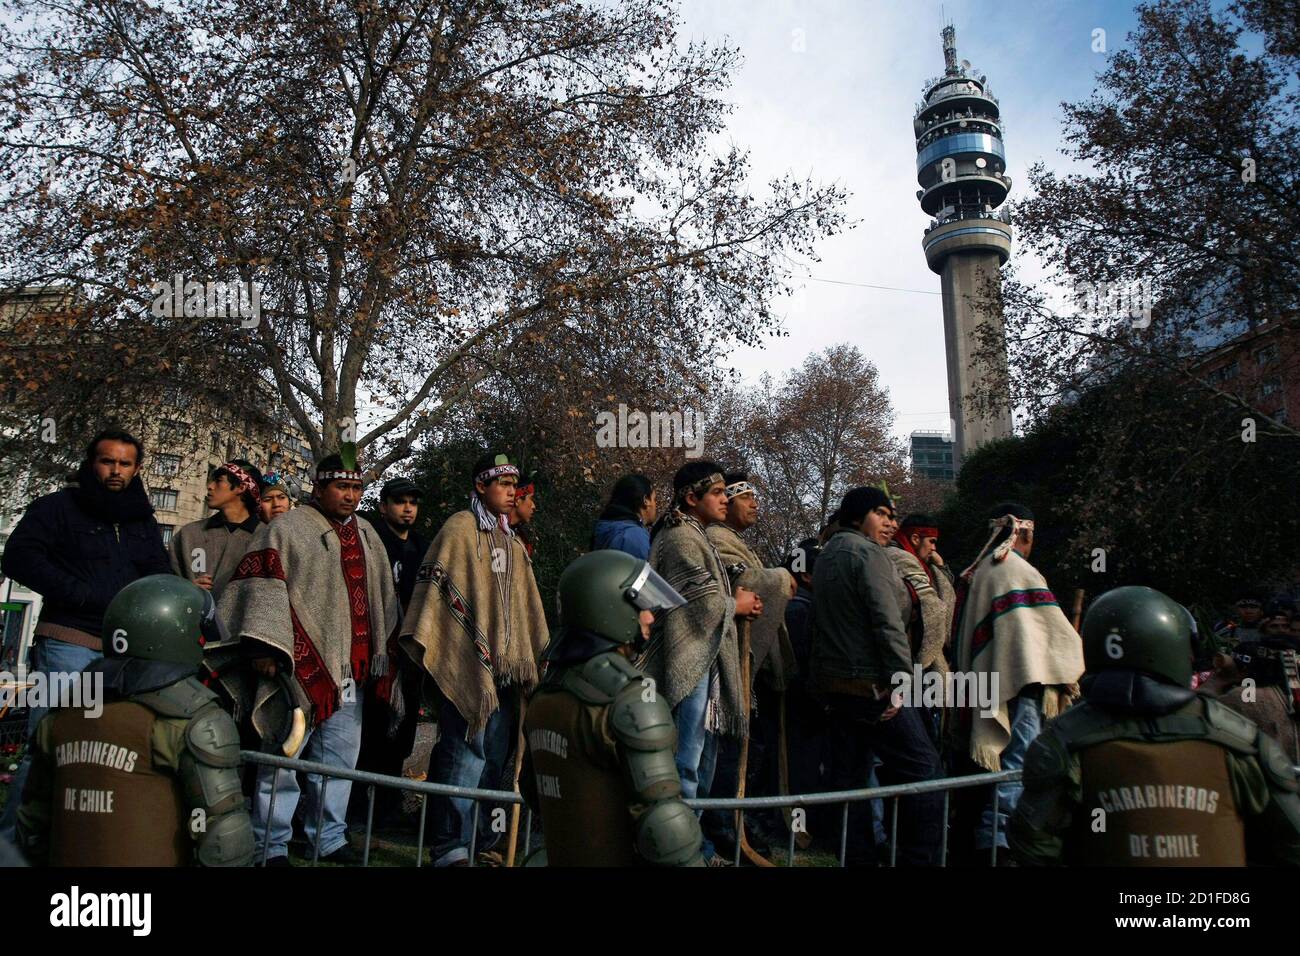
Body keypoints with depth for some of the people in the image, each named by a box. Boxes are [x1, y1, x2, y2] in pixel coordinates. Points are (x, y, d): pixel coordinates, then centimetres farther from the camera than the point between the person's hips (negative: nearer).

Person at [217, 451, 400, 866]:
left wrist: (383, 651, 20)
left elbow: (384, 596, 22)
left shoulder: (366, 535, 17)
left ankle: (330, 837, 24)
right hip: (301, 662, -6)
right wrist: (265, 646, -17)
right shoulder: (287, 529, -1)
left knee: (340, 754, 12)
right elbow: (263, 586, -9)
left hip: (352, 667, 6)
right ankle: (272, 844, 13)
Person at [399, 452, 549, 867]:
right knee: (465, 751, -7)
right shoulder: (459, 529, -3)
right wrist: (428, 645, -14)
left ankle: (483, 837, 20)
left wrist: (529, 659, 17)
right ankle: (450, 847, 2)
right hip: (467, 661, -7)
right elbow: (435, 587, -8)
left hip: (505, 662, 7)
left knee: (495, 754, 10)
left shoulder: (513, 543, 17)